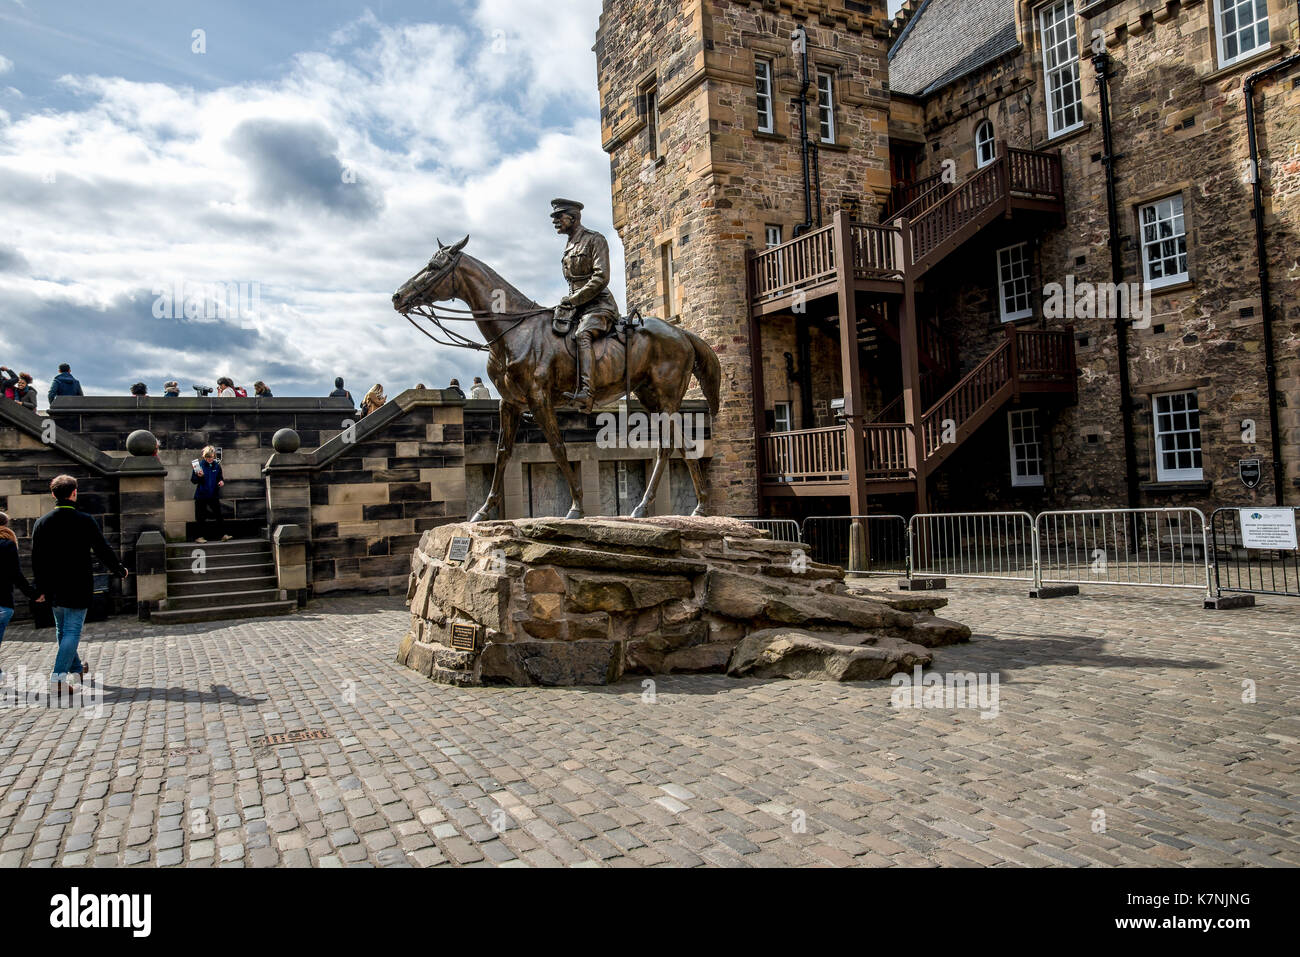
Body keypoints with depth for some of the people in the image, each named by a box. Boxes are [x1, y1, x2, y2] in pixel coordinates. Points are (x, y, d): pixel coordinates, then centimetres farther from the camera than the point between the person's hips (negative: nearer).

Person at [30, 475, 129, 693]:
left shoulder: (41, 522, 2)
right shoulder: (85, 521, -10)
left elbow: (36, 559, 6)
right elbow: (103, 551, -7)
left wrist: (40, 587, 15)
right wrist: (120, 570, 10)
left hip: (54, 588, 5)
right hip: (78, 587, -5)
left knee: (62, 630, 20)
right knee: (72, 631, -2)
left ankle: (76, 667, 39)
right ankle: (59, 677, -12)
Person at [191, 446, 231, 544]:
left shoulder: (217, 465, 3)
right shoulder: (199, 465, -6)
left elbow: (220, 477, 15)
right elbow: (193, 480, -4)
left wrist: (222, 481, -6)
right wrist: (199, 476, -23)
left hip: (213, 495, 2)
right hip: (201, 495, -2)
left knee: (219, 515, 2)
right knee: (201, 517, 5)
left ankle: (223, 535, 7)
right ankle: (201, 536, 13)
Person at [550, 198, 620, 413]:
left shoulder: (594, 240, -3)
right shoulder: (569, 248, 22)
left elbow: (601, 278, -15)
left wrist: (572, 300, -17)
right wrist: (567, 303, 10)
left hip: (599, 305, -9)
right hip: (579, 307, 9)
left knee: (582, 336, -34)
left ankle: (586, 392, -50)